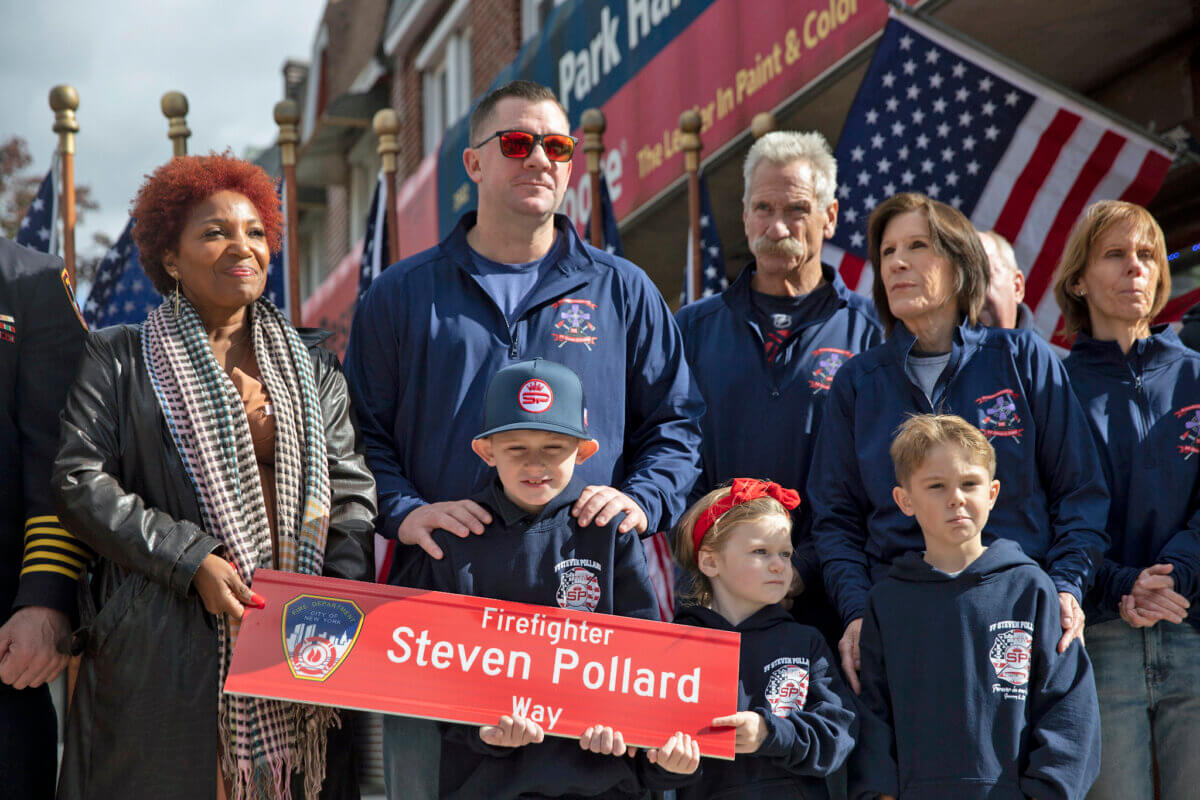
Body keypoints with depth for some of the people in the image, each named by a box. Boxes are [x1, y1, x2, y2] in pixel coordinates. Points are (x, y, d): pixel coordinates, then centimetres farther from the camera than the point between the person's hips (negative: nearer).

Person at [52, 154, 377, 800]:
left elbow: (351, 498, 11)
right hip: (163, 654, -3)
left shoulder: (311, 365, 17)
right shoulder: (120, 359, 6)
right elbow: (78, 481, -5)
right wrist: (191, 560, -14)